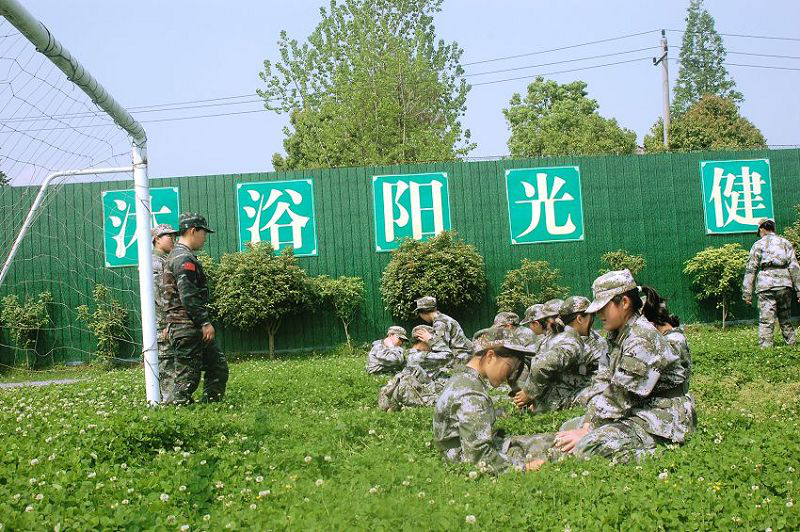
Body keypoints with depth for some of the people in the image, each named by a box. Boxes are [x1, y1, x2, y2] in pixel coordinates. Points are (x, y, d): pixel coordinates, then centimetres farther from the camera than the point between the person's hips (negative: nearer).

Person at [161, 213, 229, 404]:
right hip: (186, 328, -11)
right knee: (188, 375, -5)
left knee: (218, 366, 12)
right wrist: (205, 323, -19)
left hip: (195, 328, 11)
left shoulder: (176, 256, 20)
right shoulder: (184, 259, -15)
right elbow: (189, 297, -22)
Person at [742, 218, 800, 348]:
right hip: (784, 283, 3)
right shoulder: (786, 243, 15)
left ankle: (765, 345, -10)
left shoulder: (758, 245, 7)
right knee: (784, 317, 17)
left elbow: (750, 270, 2)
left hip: (766, 284, -3)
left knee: (766, 319, -5)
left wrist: (747, 294, 3)